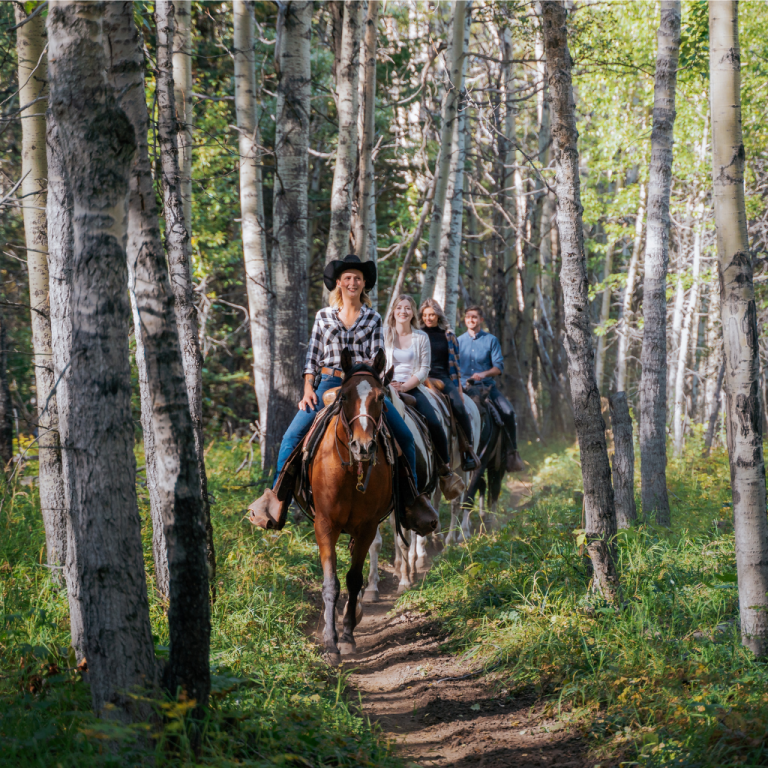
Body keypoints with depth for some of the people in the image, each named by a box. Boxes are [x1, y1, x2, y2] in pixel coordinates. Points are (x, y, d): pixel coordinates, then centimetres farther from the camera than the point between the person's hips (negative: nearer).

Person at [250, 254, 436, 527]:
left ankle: (411, 495, 8)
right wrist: (308, 390, -3)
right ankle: (278, 496, -8)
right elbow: (312, 356, 8)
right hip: (330, 383, 0)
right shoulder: (324, 316, 8)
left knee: (405, 436, -9)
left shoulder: (373, 318, 7)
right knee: (292, 435, -17)